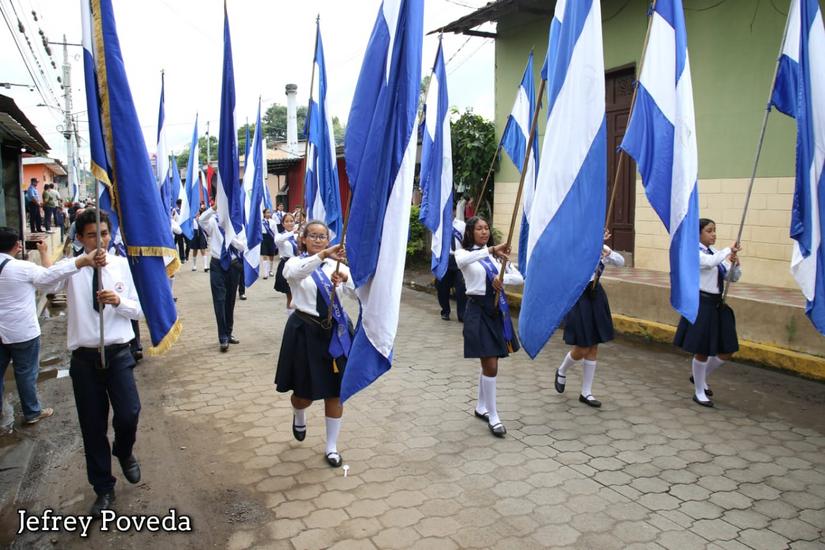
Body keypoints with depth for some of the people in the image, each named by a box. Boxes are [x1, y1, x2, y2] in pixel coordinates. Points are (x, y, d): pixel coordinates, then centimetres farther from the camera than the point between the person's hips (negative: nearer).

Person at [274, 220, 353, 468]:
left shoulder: (337, 264, 5)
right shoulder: (295, 262, -3)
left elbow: (359, 290, -9)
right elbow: (296, 272, -30)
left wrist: (346, 277, -31)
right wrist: (323, 254, -46)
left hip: (336, 331, 3)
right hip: (305, 331, -2)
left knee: (335, 391, 7)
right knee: (305, 392, 9)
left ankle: (332, 446, 23)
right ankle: (299, 416, 46)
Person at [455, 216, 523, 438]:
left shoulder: (498, 255, 12)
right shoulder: (464, 253, -3)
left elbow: (519, 278, 3)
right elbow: (462, 261, -31)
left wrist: (502, 279, -17)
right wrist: (491, 250, -42)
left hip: (498, 309, 5)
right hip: (478, 309, -5)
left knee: (489, 364, 14)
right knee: (491, 366, -7)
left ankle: (481, 407, 31)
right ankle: (493, 417, 5)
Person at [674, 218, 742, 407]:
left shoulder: (716, 254, 11)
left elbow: (734, 278, 11)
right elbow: (709, 263, -32)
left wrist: (735, 263, -7)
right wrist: (728, 250, -22)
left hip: (718, 305, 7)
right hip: (702, 304, -7)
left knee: (726, 351, 11)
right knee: (702, 351, 2)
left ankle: (700, 378, 35)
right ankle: (699, 392, 20)